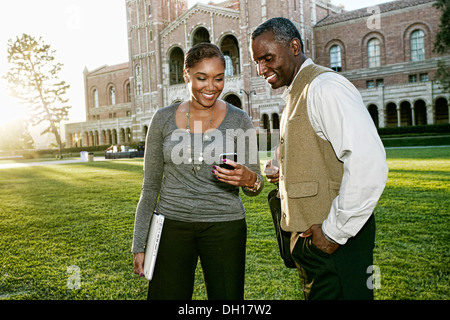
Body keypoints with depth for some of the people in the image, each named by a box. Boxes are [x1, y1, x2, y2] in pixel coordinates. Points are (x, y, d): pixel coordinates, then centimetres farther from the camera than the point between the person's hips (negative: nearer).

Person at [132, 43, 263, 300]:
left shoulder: (238, 120, -2)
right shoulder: (164, 119, 1)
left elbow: (255, 186, 2)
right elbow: (151, 185, 6)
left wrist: (249, 179, -22)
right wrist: (139, 245, 5)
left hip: (224, 226, 0)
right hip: (172, 224, 1)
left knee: (226, 295, 5)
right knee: (167, 295, 4)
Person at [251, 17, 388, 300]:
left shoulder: (324, 87, -16)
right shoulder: (295, 94, 15)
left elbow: (369, 165, -27)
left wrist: (334, 232, -21)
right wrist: (287, 176, 8)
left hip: (335, 244, -9)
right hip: (309, 237, 10)